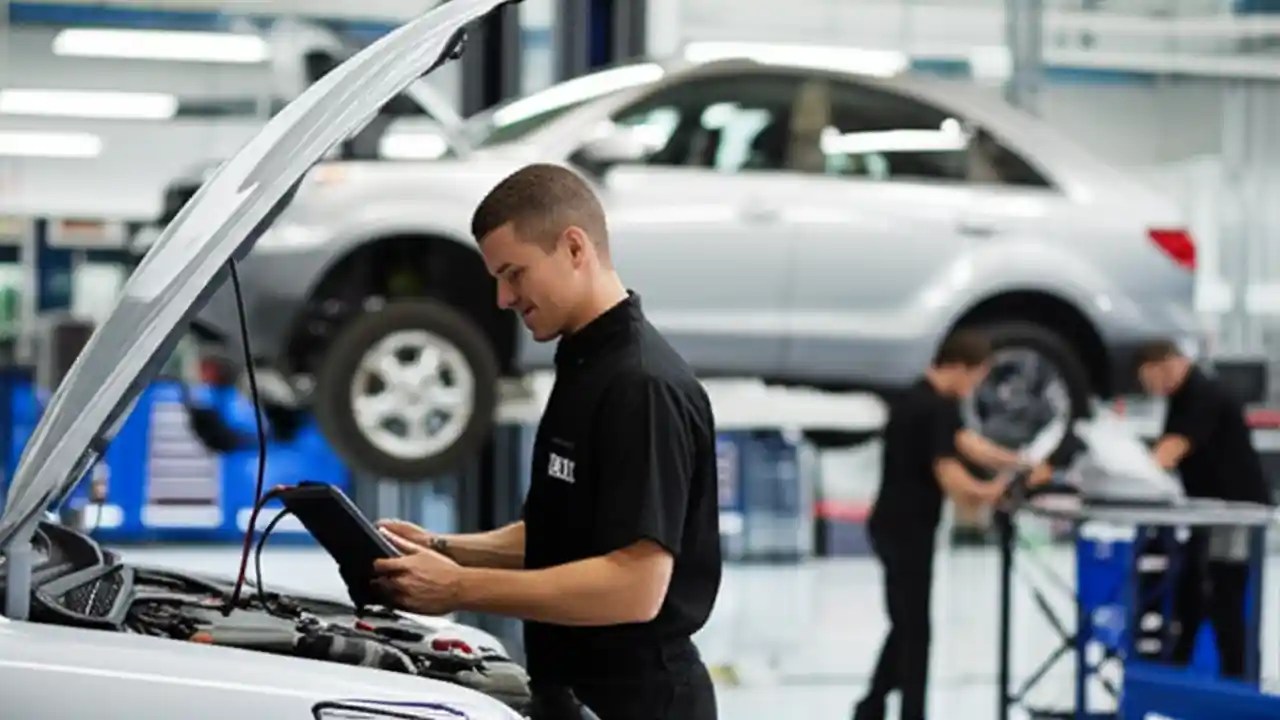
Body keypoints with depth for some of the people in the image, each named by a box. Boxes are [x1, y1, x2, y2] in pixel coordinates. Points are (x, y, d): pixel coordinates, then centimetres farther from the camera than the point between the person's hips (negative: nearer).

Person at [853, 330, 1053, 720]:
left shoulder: (922, 398, 12)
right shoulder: (936, 407, -20)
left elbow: (967, 442, 9)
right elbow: (948, 475, -24)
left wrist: (1021, 464, 1)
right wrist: (987, 492, -6)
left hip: (897, 527, 10)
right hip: (906, 530, -10)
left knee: (906, 625, 18)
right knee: (914, 629, -1)